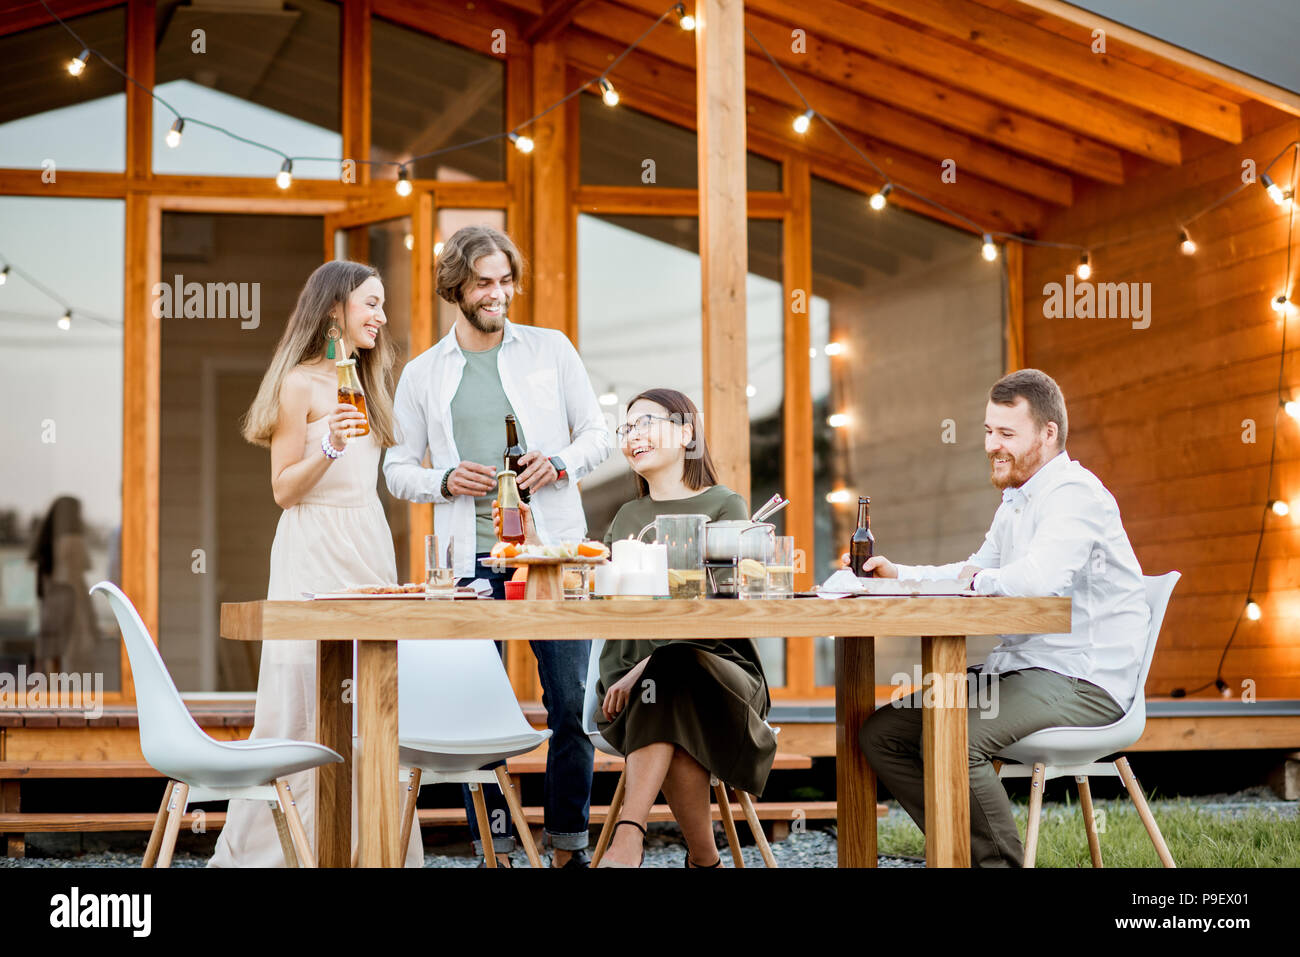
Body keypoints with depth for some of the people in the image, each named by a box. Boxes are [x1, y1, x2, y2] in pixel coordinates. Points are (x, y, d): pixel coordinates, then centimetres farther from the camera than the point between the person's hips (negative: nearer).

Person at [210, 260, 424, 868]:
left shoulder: (360, 381, 18)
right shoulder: (300, 383, -6)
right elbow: (284, 489, -10)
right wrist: (327, 449, -23)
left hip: (369, 554, 8)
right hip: (314, 559, -8)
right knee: (303, 710, -8)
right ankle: (257, 851, -1)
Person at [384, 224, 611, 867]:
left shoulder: (550, 349, 11)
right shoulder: (422, 374, 12)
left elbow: (597, 434, 12)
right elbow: (397, 469, 13)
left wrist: (560, 462, -8)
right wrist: (445, 480, -7)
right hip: (472, 559, 0)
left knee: (572, 705, -3)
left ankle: (569, 844, 8)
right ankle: (494, 847, 10)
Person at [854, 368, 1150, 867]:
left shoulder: (1075, 493, -13)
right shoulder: (1016, 500, 20)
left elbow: (1040, 577, -31)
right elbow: (976, 572, 30)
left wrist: (979, 579, -11)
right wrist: (898, 574, 13)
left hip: (1081, 681, -10)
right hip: (1016, 667, 10)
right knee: (880, 732, 0)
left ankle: (1001, 860, -13)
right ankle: (965, 850, 4)